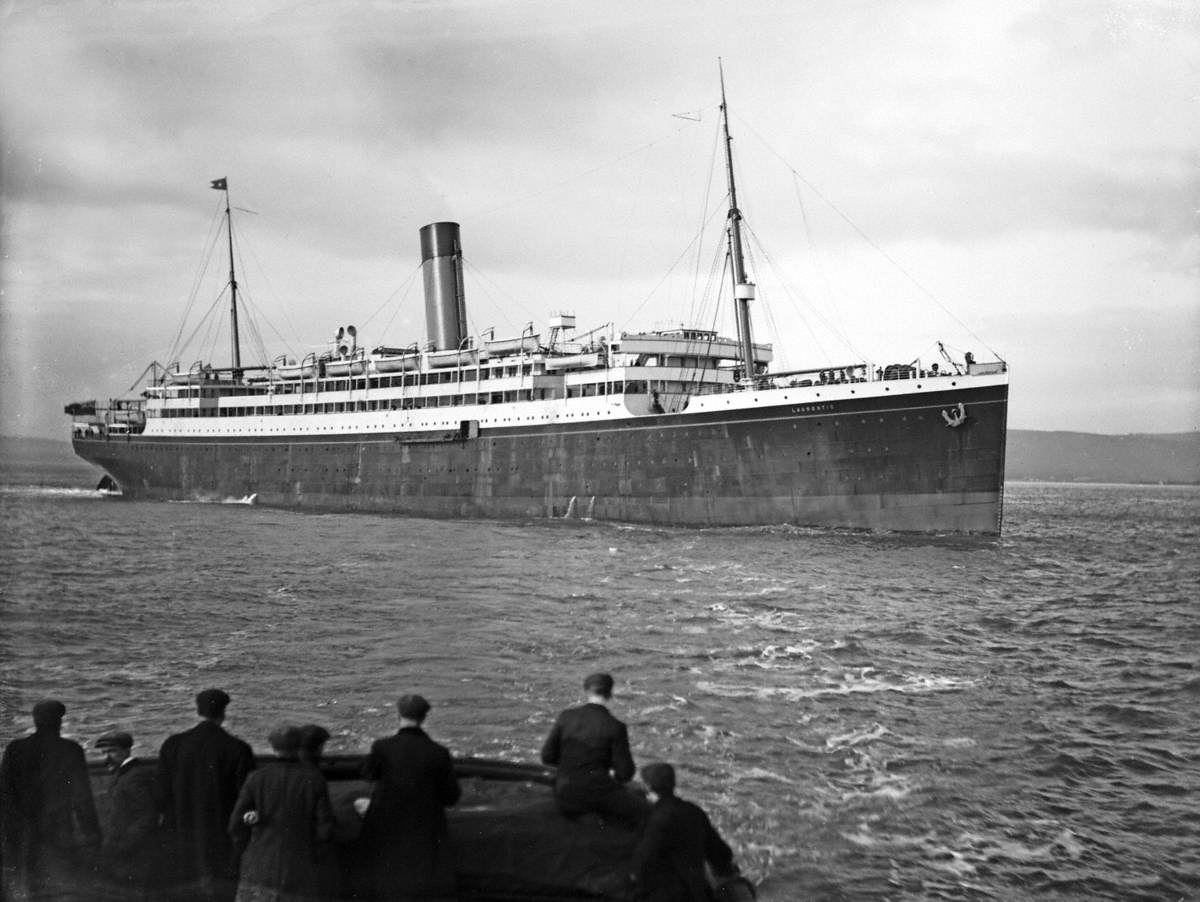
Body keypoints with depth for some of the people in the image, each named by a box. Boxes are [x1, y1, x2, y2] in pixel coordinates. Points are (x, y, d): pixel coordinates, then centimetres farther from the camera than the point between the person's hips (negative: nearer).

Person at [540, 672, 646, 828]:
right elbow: (625, 772, -7)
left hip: (565, 798, 4)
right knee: (642, 809, 21)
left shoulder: (566, 716, -1)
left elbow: (547, 756, 2)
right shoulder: (615, 727, -10)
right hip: (597, 792, -4)